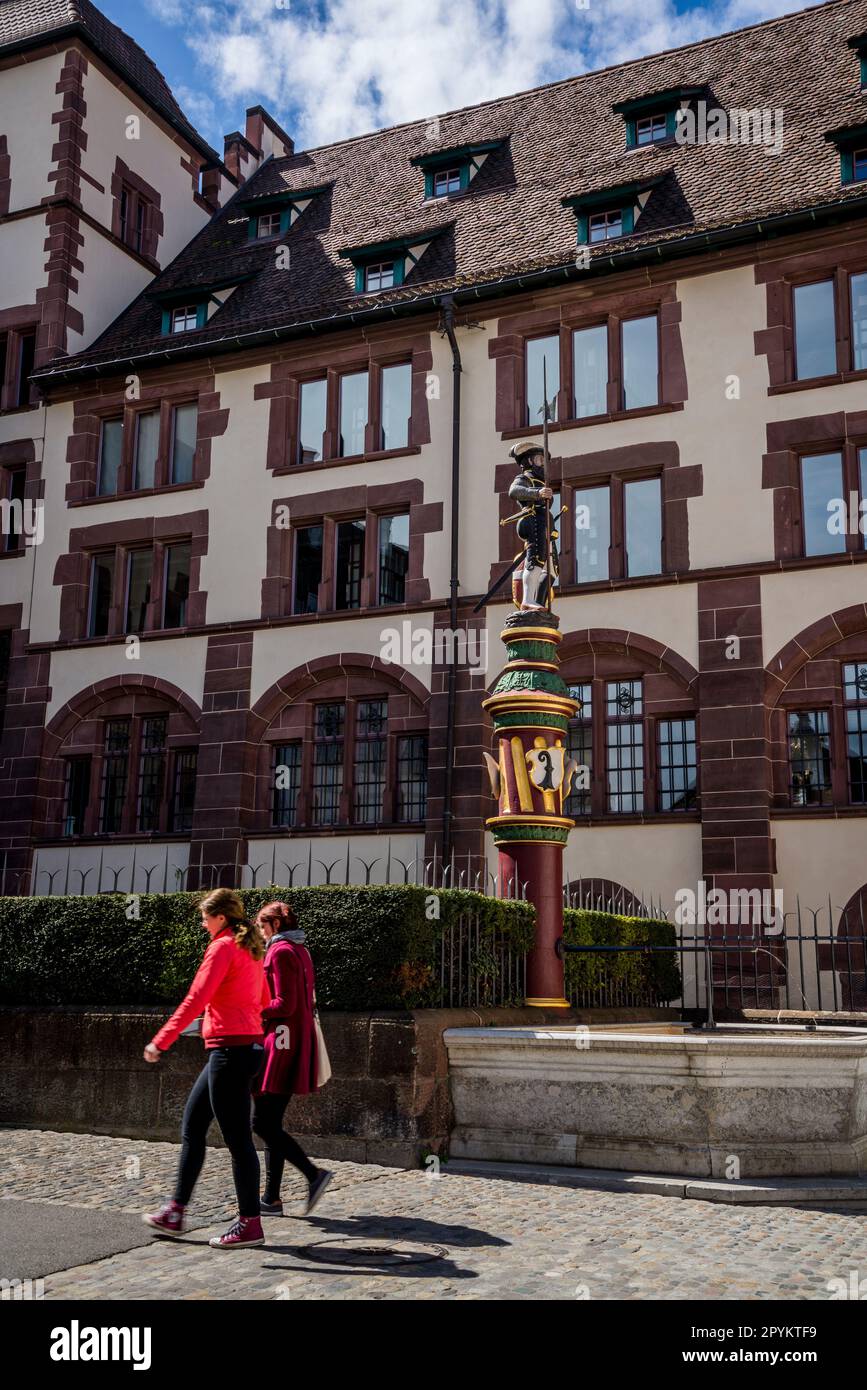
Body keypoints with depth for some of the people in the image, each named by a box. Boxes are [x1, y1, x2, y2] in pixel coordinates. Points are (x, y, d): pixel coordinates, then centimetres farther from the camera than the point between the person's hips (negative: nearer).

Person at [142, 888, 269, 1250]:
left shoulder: (223, 948, -12)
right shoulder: (251, 950, 15)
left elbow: (195, 999, -19)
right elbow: (262, 1000, 22)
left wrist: (161, 1041, -19)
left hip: (230, 1049, -10)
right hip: (247, 1046, 10)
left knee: (237, 1138, -3)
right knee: (192, 1128, 16)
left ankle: (250, 1224, 4)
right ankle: (176, 1212, 23)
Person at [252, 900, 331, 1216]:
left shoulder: (279, 951, -11)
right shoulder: (301, 952, 17)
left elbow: (284, 1004, -18)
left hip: (278, 1043, -10)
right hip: (298, 1045, 10)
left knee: (263, 1123, -8)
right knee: (272, 1123, 11)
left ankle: (313, 1173, -12)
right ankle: (272, 1198, 12)